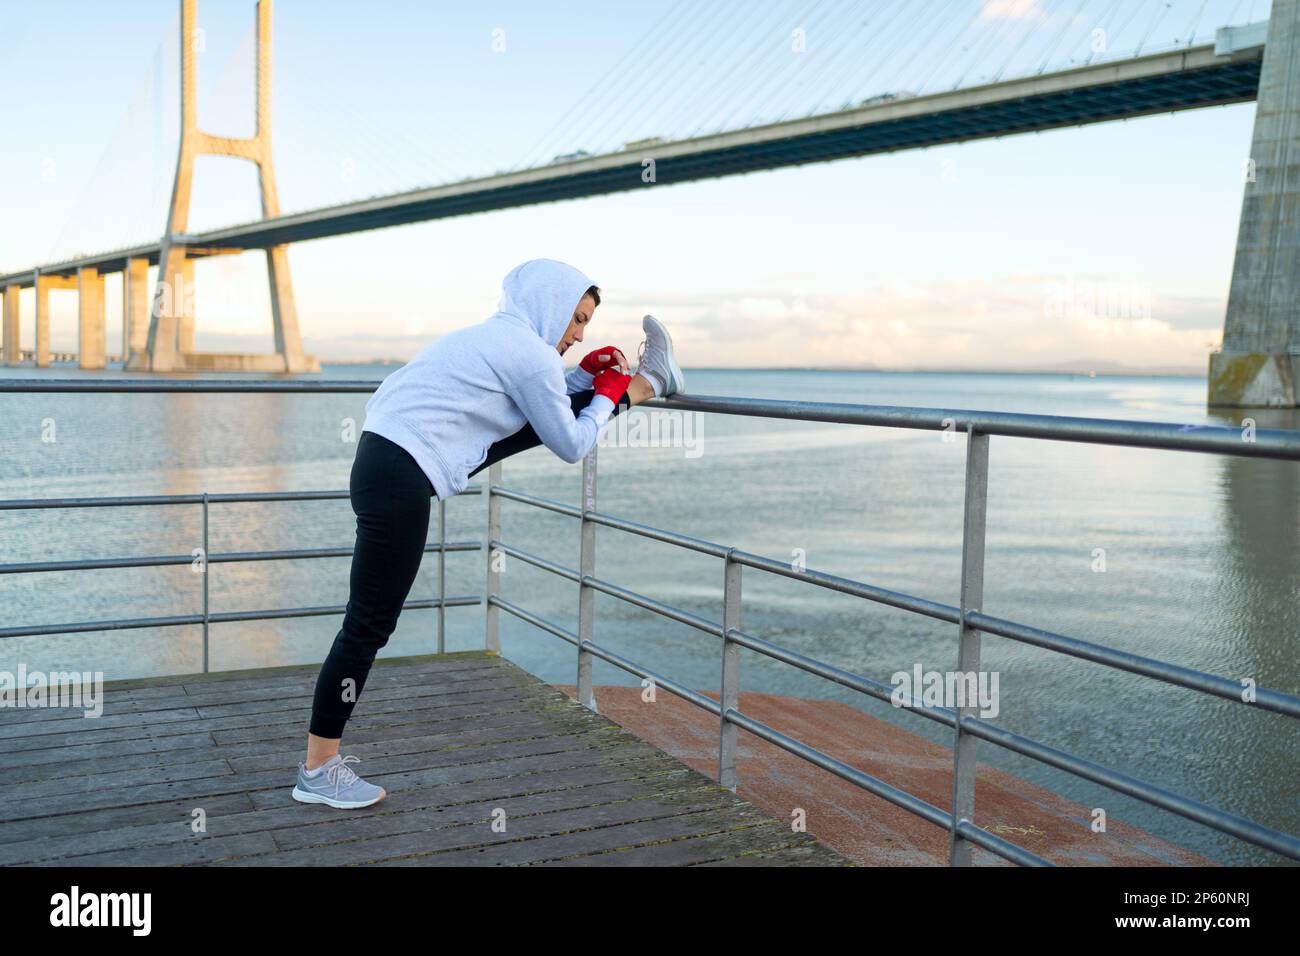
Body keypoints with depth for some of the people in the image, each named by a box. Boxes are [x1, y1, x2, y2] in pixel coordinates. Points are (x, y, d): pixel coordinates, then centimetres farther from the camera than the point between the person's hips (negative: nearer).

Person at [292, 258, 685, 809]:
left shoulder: (499, 338, 17)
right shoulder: (531, 353, -10)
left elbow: (537, 402, 35)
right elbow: (572, 446, 0)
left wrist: (589, 376, 24)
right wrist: (605, 396, 14)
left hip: (386, 451, 10)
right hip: (400, 481, -10)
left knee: (536, 421, 17)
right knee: (370, 625, -2)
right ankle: (318, 771, 7)